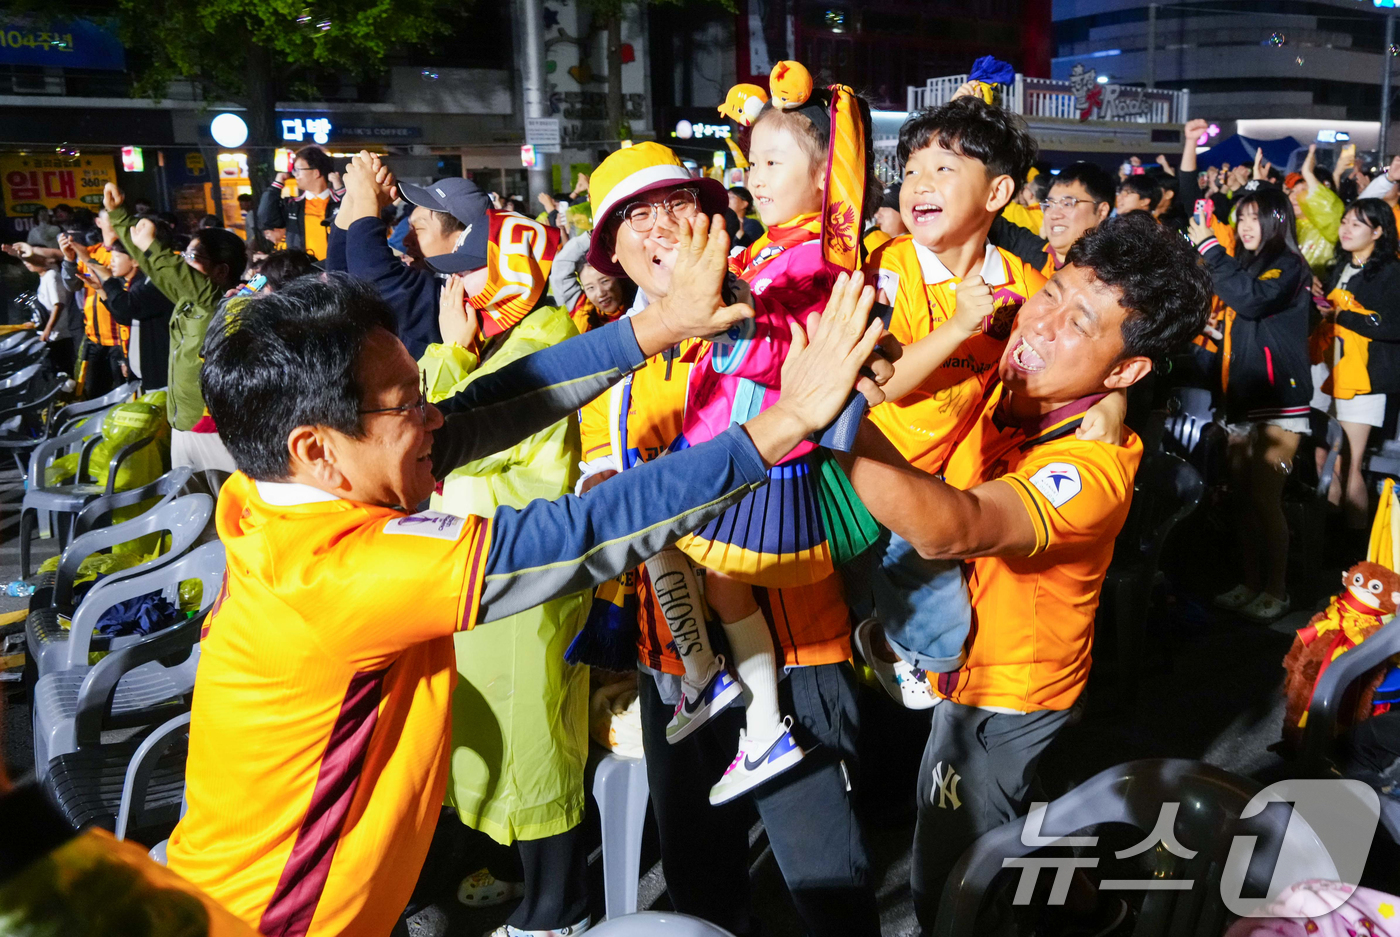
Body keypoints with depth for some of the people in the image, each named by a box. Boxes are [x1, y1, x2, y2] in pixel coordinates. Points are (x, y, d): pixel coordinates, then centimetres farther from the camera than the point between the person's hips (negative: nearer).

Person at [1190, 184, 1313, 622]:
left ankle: (1276, 590, 5)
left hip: (1279, 404, -7)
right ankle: (1251, 583, 19)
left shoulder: (1288, 266, -7)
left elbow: (1251, 298, -26)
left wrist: (1209, 247, -19)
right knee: (1242, 498, 9)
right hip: (1241, 401, 7)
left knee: (1264, 499, -7)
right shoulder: (1243, 264, 14)